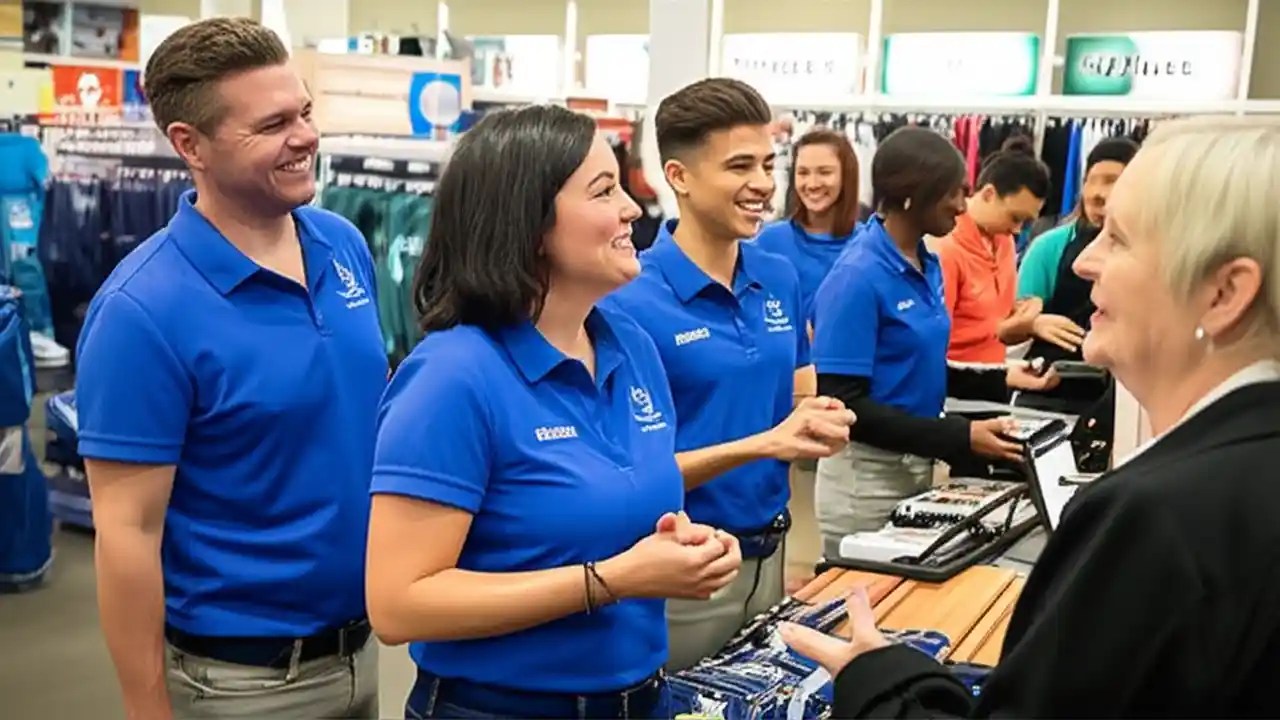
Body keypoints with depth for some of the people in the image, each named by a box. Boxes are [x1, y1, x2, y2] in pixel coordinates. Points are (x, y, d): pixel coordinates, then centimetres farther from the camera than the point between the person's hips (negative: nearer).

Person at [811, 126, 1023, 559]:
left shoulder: (927, 264, 5)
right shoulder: (858, 276, -20)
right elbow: (845, 405, -22)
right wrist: (961, 437, -24)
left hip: (917, 464, 8)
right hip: (867, 474, -8)